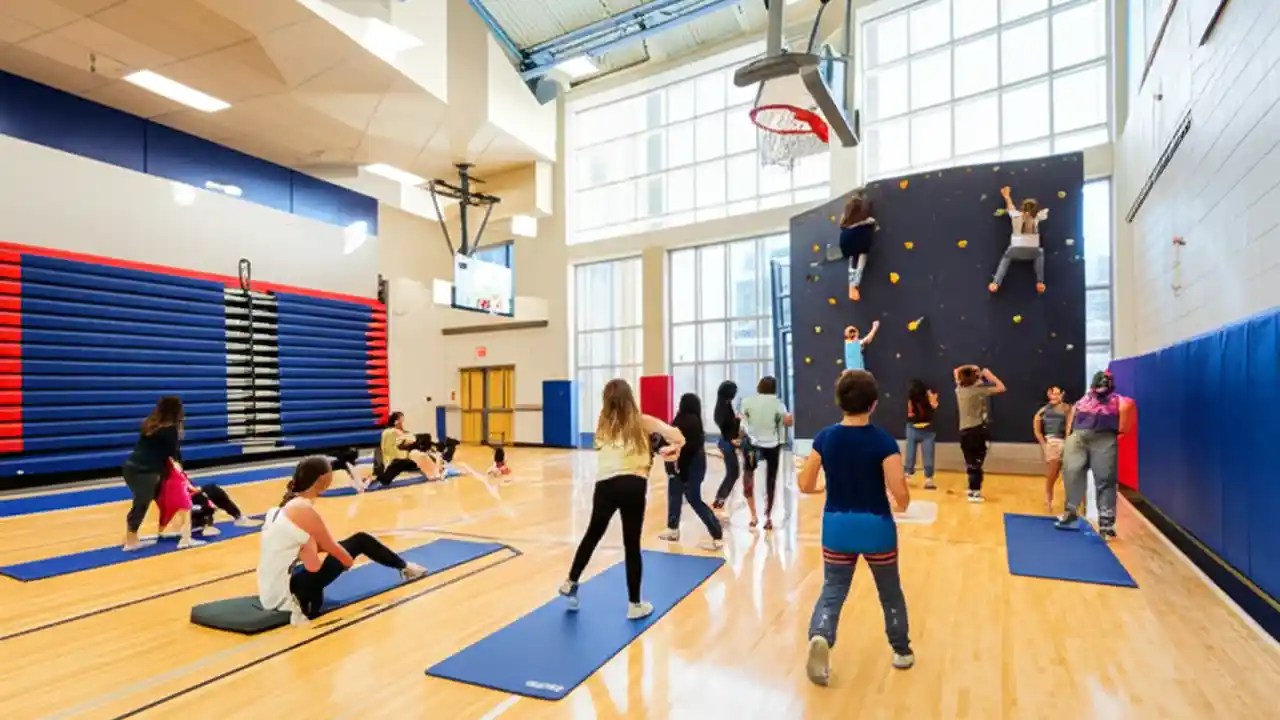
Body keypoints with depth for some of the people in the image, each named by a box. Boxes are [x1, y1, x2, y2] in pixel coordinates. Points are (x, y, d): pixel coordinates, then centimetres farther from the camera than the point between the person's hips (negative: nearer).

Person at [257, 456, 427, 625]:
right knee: (360, 541, 1)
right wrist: (349, 560, 12)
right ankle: (404, 568, 16)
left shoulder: (288, 505, 9)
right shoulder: (304, 509, -17)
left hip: (271, 590, 8)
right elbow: (332, 548, -5)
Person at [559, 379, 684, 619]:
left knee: (592, 535, 22)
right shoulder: (641, 422, 4)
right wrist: (674, 446, 14)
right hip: (633, 485, -2)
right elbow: (675, 436, -9)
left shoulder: (603, 423, 14)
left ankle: (571, 584, 38)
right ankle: (634, 604, 21)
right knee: (632, 545, 8)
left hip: (605, 486, 3)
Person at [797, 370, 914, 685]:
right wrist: (902, 504, 6)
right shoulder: (884, 442, -15)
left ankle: (819, 637, -15)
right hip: (877, 528, -1)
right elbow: (899, 493, -18)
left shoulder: (824, 438, -7)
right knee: (890, 591, 21)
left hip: (837, 527, 1)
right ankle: (902, 651, 37)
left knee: (832, 590, 10)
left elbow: (805, 485, -4)